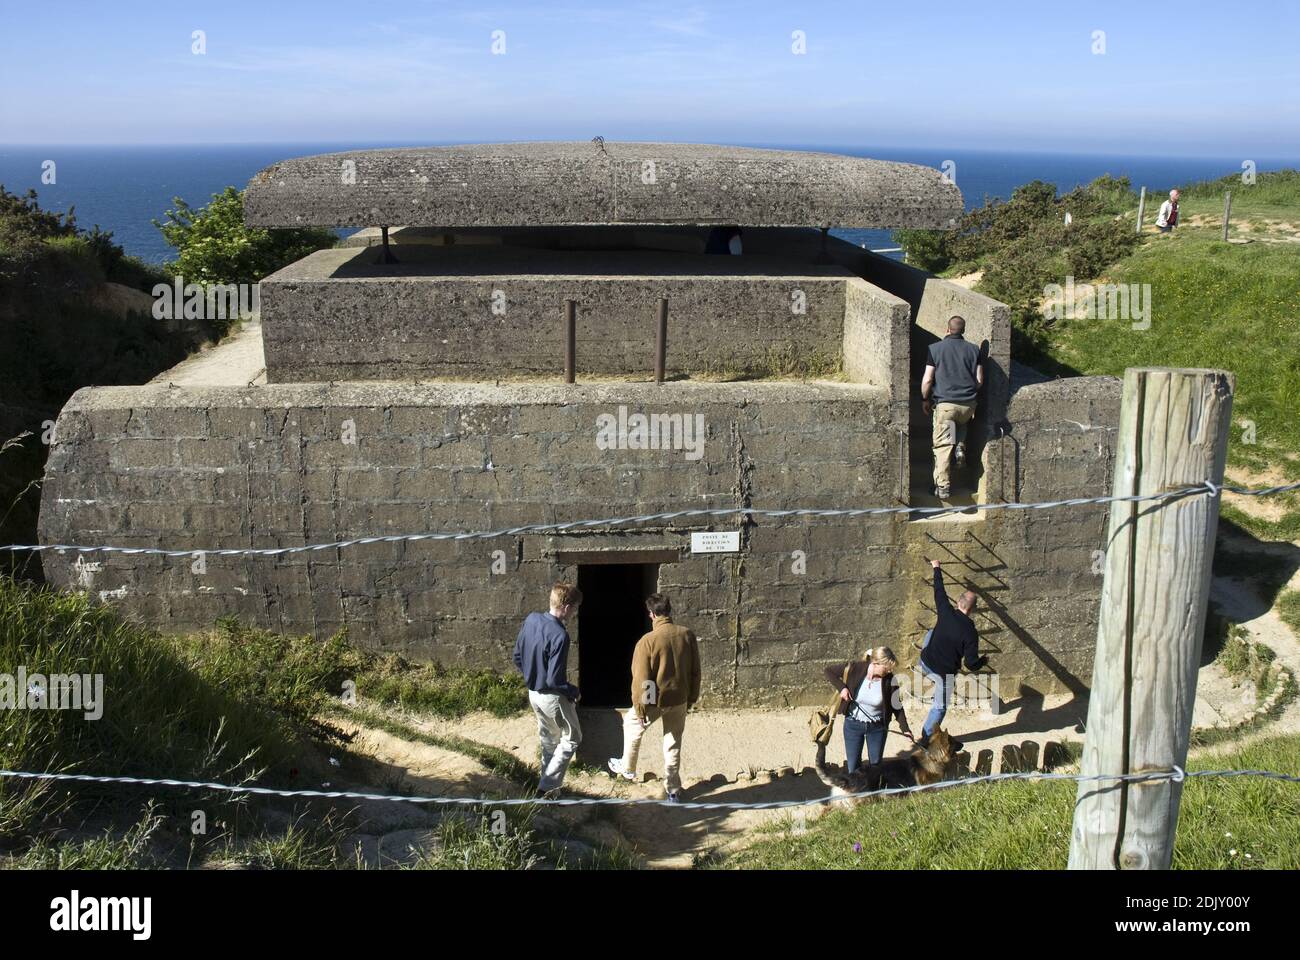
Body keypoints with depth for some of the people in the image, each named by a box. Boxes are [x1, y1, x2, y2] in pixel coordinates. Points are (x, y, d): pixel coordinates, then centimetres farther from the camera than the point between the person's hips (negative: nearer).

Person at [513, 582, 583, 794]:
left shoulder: (531, 619, -6)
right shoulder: (559, 635, -29)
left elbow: (518, 656, 6)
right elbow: (555, 680, -26)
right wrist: (574, 692, -8)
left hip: (533, 692, 7)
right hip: (552, 697, -7)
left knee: (548, 740, 23)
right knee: (572, 738, 11)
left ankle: (547, 782, 34)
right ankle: (547, 787, 9)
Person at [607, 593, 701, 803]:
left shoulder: (647, 641, -21)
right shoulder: (688, 636, -7)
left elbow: (641, 680, -17)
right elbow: (695, 671, 2)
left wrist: (639, 709, -6)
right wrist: (692, 698, 14)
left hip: (655, 700, -3)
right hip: (679, 700, 3)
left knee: (632, 724, 26)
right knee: (673, 745, 17)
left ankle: (628, 768, 40)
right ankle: (674, 791, 22)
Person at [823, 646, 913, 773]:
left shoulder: (890, 680, -19)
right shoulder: (855, 668, -23)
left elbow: (897, 706, -6)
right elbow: (829, 671, -9)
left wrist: (905, 729, -14)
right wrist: (842, 687, -21)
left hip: (878, 726, 1)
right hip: (853, 724, -1)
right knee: (852, 768, 7)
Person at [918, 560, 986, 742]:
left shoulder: (946, 612, -15)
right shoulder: (970, 633, -22)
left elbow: (939, 591, 3)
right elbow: (971, 664, -20)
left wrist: (937, 569, 18)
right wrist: (984, 660, 2)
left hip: (926, 663, 3)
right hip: (945, 672, -3)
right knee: (940, 706, 19)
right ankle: (926, 737, 27)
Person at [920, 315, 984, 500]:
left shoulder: (935, 348, -3)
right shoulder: (974, 350, 5)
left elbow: (927, 379, -5)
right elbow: (979, 381, 5)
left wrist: (925, 399, 10)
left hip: (944, 403, -3)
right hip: (968, 405, 3)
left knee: (942, 446, 1)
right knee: (962, 424, 36)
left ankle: (943, 486, -1)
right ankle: (960, 447, 10)